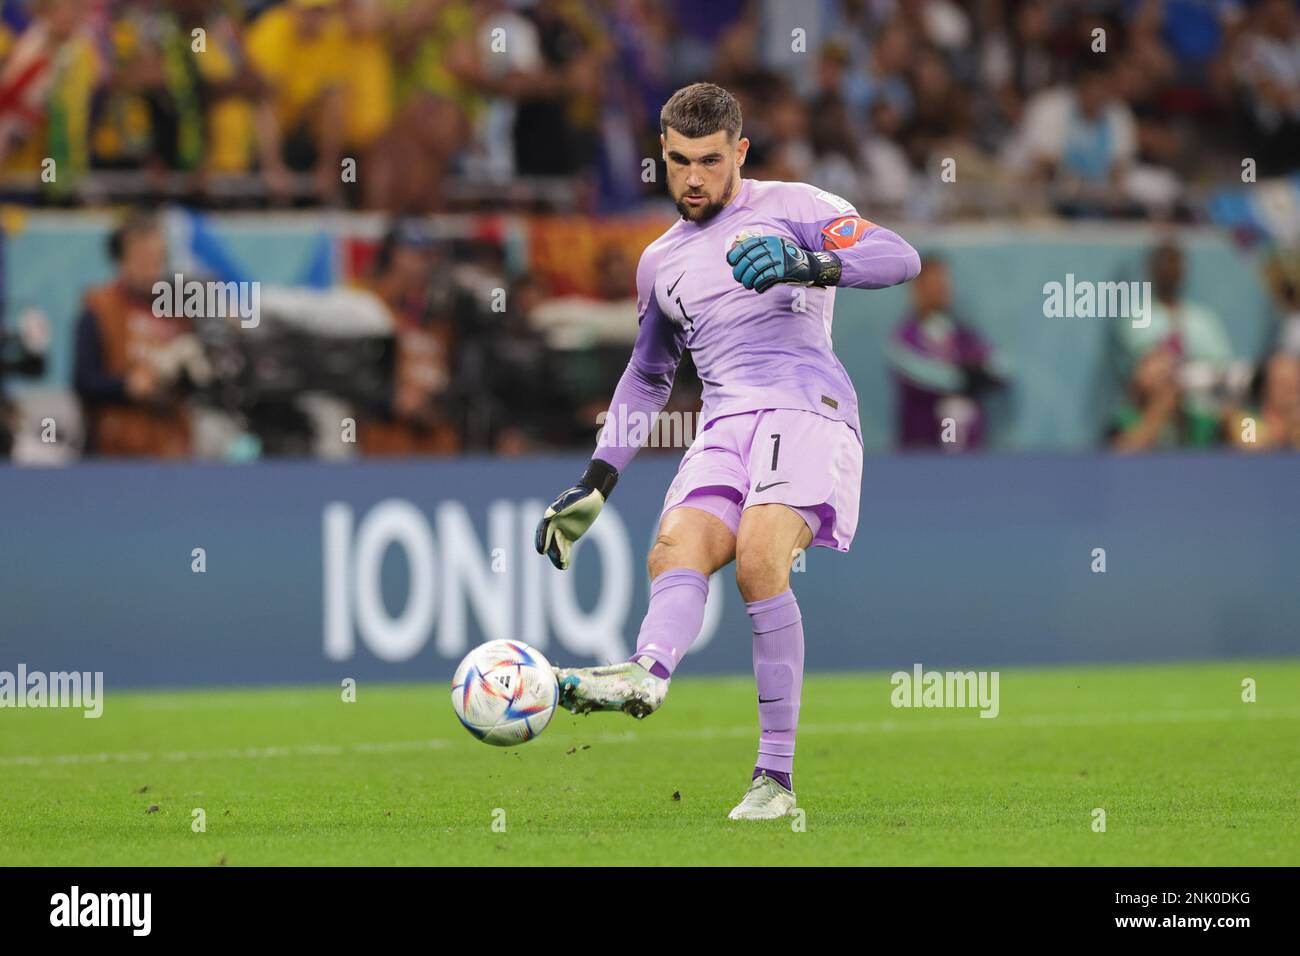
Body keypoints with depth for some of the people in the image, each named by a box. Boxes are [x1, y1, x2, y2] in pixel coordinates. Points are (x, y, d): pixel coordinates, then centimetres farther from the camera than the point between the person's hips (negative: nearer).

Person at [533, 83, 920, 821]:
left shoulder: (790, 207, 8)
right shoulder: (662, 262, 26)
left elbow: (900, 258, -5)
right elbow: (648, 375, 38)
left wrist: (809, 265, -23)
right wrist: (596, 484, 32)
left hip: (806, 408, -6)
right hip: (724, 428, 6)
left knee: (759, 558, -28)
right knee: (677, 549, -25)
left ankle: (777, 778, -28)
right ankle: (649, 672, -56)